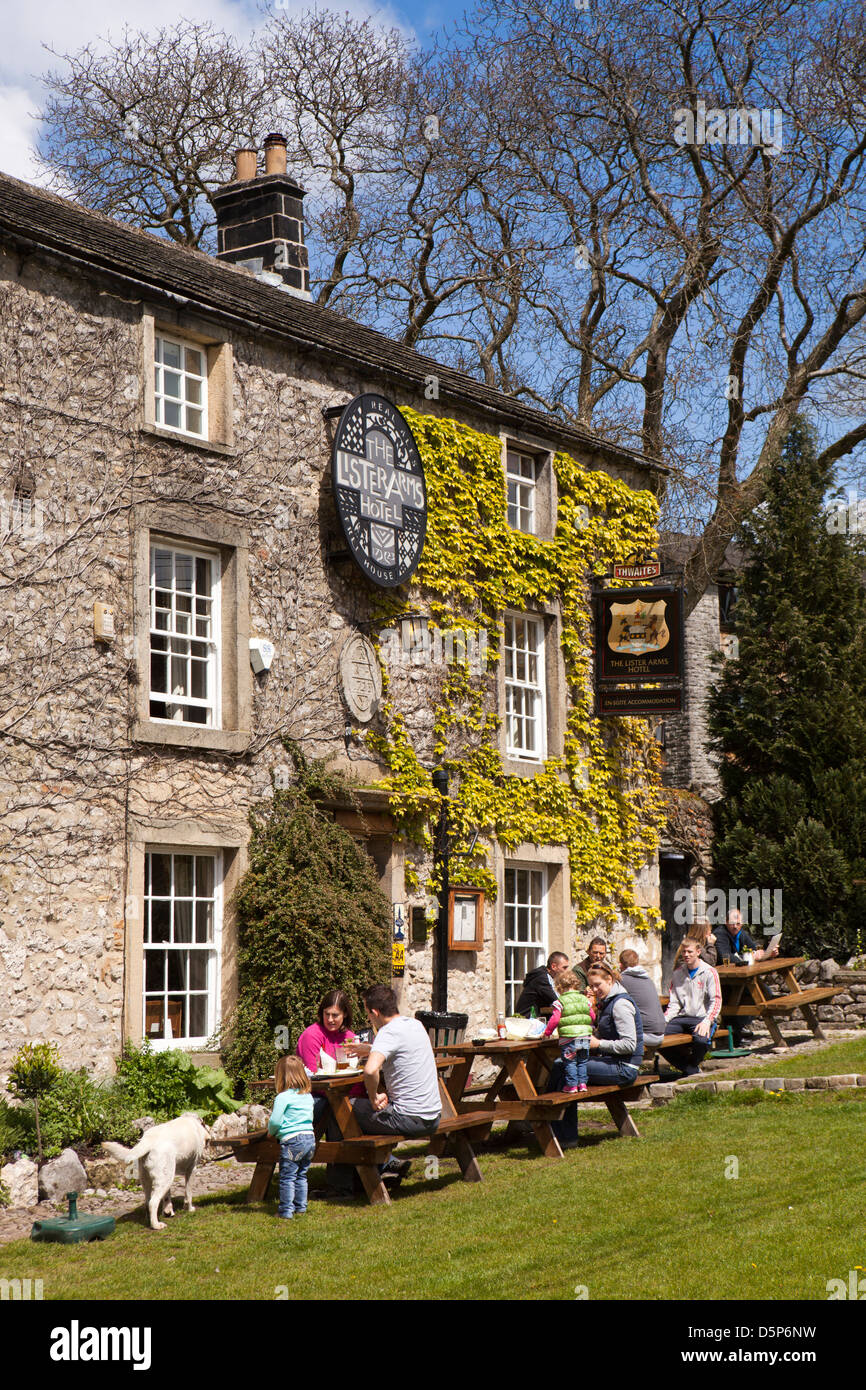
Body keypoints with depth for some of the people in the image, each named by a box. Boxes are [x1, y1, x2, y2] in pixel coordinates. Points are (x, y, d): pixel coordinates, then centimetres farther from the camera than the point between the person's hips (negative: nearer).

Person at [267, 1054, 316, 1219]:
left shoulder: (283, 1097, -11)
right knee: (301, 1176, 17)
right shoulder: (308, 1096, 10)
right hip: (310, 1138, 7)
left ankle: (286, 1211, 2)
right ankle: (300, 1208, 22)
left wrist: (271, 1131, 8)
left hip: (292, 1140, -7)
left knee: (287, 1177, 1)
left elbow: (275, 1120, -16)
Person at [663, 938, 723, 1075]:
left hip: (702, 1017, -4)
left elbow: (716, 1001, -8)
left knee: (701, 1040, -36)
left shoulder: (710, 973, -1)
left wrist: (707, 1022, -24)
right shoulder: (678, 973, 14)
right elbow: (674, 1003, 14)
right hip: (682, 1017, 4)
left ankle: (689, 1069, -4)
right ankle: (692, 1070, -6)